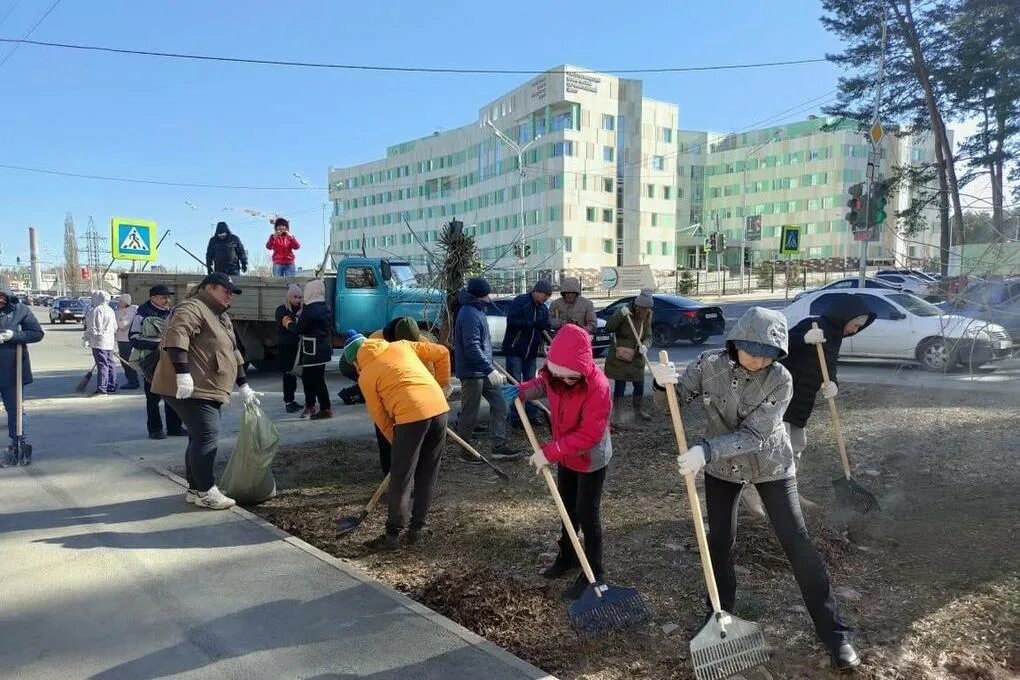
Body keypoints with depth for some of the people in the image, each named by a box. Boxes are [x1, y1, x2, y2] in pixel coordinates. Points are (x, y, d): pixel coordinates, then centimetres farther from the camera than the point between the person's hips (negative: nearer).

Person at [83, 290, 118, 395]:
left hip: (99, 341, -8)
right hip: (109, 342, 8)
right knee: (110, 364, 11)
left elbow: (93, 328, -16)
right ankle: (112, 387, 15)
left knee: (102, 365, -9)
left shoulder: (96, 310, -13)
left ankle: (101, 388, -8)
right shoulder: (110, 310, 15)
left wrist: (86, 339, -6)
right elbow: (115, 328, 19)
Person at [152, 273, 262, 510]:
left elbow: (233, 353, 25)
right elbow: (175, 335, -27)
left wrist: (243, 386, 21)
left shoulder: (221, 317, 22)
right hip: (189, 389, -10)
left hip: (208, 390, 10)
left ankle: (195, 489, 19)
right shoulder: (193, 309, -9)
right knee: (207, 435, -13)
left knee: (200, 437, 11)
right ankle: (205, 492, -6)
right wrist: (182, 374, -35)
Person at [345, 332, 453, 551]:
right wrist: (443, 385, 26)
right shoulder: (401, 345, 22)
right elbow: (442, 353, 20)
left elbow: (380, 416, 12)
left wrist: (395, 440, 23)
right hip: (439, 407, 5)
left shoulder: (365, 376, 11)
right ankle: (417, 528, 24)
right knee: (427, 474, 15)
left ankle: (393, 535, 12)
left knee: (401, 477, 5)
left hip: (411, 415, -5)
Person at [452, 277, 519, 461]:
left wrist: (490, 367, 25)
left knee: (499, 405, 11)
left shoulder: (476, 310, 13)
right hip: (472, 372, -10)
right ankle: (465, 451, 14)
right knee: (470, 413, 1)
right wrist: (490, 369, -29)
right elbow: (472, 348, -27)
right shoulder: (469, 315, -20)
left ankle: (499, 446, 17)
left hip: (483, 370, 10)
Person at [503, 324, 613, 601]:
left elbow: (589, 435, -34)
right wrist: (522, 390, -10)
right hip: (566, 455, 7)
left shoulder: (598, 385, -35)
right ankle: (567, 556, 41)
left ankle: (594, 572, 17)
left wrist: (549, 452, -36)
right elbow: (542, 383, 11)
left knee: (587, 513, 0)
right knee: (567, 507, 21)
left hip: (591, 458, -7)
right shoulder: (555, 373, -16)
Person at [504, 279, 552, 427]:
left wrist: (546, 331, -9)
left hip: (531, 352, 7)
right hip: (514, 350, -6)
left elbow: (545, 328, 16)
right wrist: (534, 323, -27)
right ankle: (516, 417, 1)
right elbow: (511, 321, -23)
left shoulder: (543, 309, 10)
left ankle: (532, 414, 18)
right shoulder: (519, 301, -11)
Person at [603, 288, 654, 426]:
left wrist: (645, 345, -21)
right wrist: (620, 314, -36)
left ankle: (639, 410, 35)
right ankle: (617, 415, 6)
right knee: (620, 385, -5)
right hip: (620, 357, -5)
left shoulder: (648, 315, -1)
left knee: (639, 385, 12)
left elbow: (648, 336, 1)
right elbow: (608, 328, -22)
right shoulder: (625, 310, -16)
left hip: (637, 357, 5)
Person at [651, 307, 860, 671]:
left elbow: (753, 435, -30)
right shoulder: (710, 364, -18)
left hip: (770, 465, -2)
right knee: (720, 539, 10)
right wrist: (666, 381, -28)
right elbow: (683, 393, -4)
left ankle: (835, 633, 11)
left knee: (797, 543, -1)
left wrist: (706, 449, -42)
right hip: (722, 466, 2)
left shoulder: (781, 380, -25)